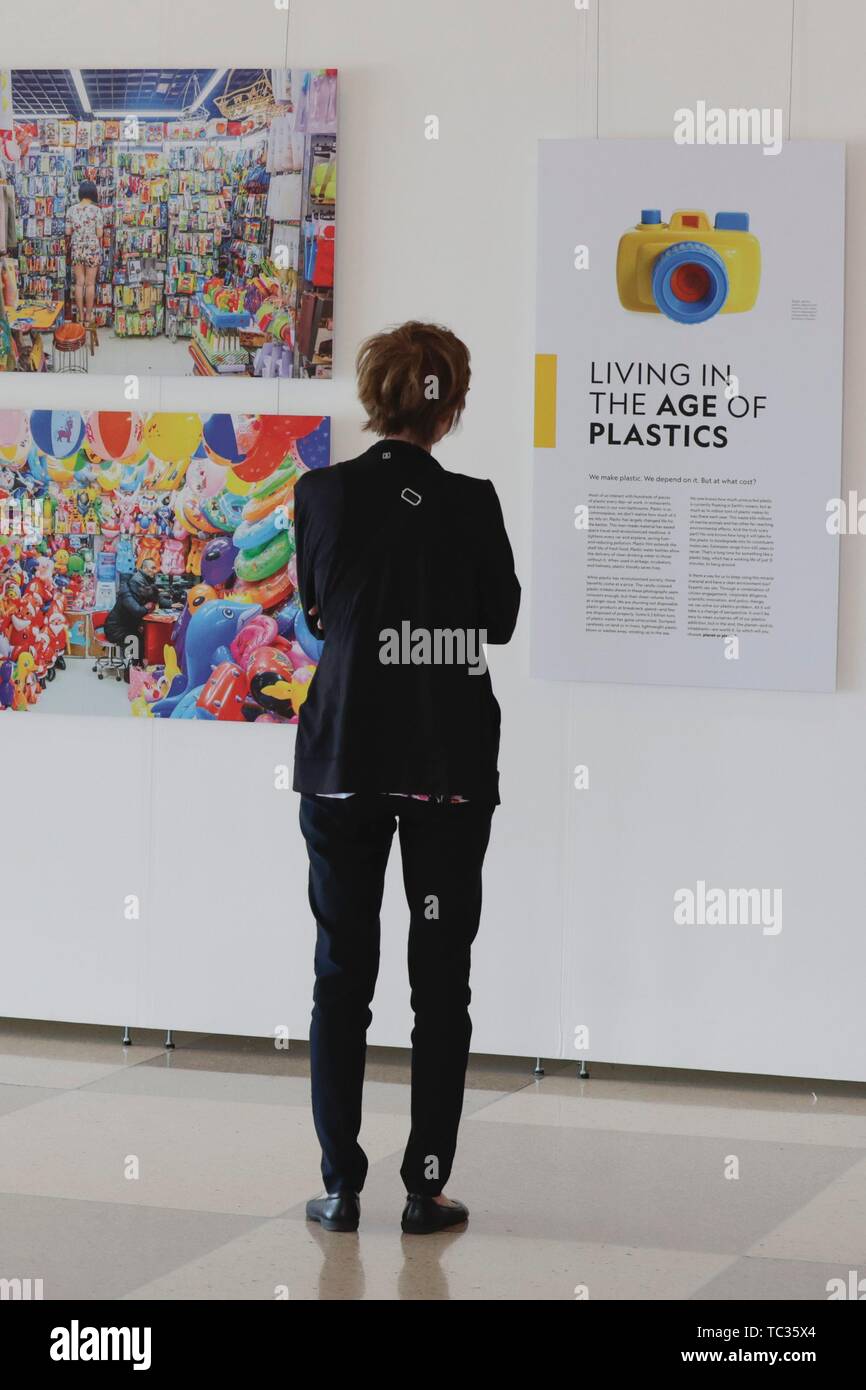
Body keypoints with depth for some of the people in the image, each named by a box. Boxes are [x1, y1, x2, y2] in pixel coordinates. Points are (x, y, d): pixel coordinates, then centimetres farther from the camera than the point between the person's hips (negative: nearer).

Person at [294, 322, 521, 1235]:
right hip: (451, 762, -1)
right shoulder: (473, 503, -9)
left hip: (345, 756, 1)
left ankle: (341, 1186, 10)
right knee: (441, 979, 7)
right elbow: (500, 620, 4)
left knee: (341, 975, 9)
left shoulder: (323, 493, -6)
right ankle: (426, 1186, 8)